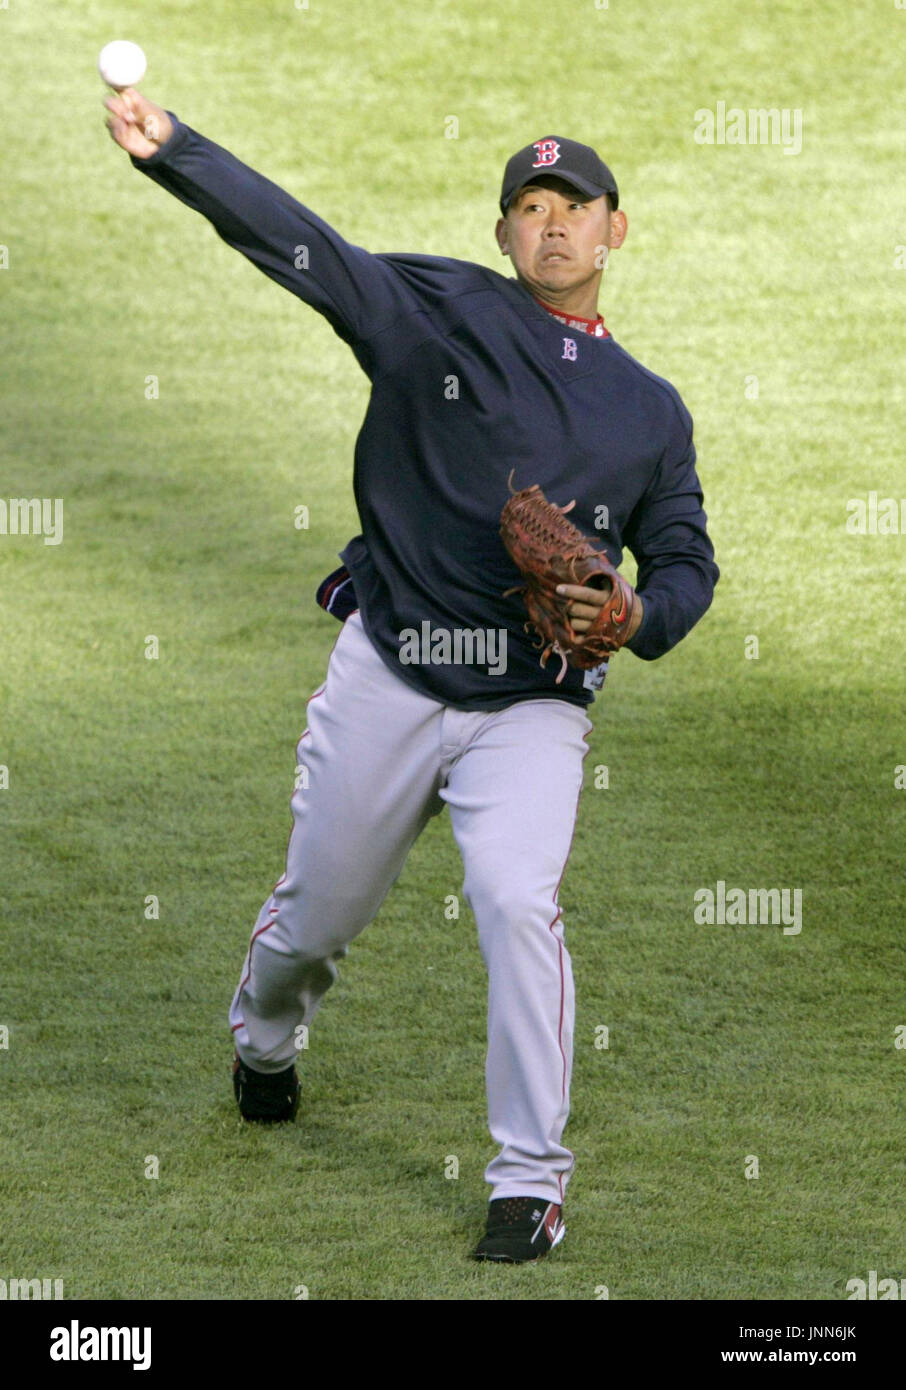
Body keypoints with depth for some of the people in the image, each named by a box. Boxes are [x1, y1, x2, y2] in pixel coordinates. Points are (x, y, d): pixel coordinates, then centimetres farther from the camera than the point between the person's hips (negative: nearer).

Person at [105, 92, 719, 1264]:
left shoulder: (649, 409, 11)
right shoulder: (439, 311, 1)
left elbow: (686, 561, 17)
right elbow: (292, 239, -12)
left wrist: (634, 616, -7)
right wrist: (167, 150, -27)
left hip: (534, 705, 0)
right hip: (388, 680, 0)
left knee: (516, 899, -22)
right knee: (320, 911, 12)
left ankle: (530, 1181, -13)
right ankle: (264, 1038, 49)